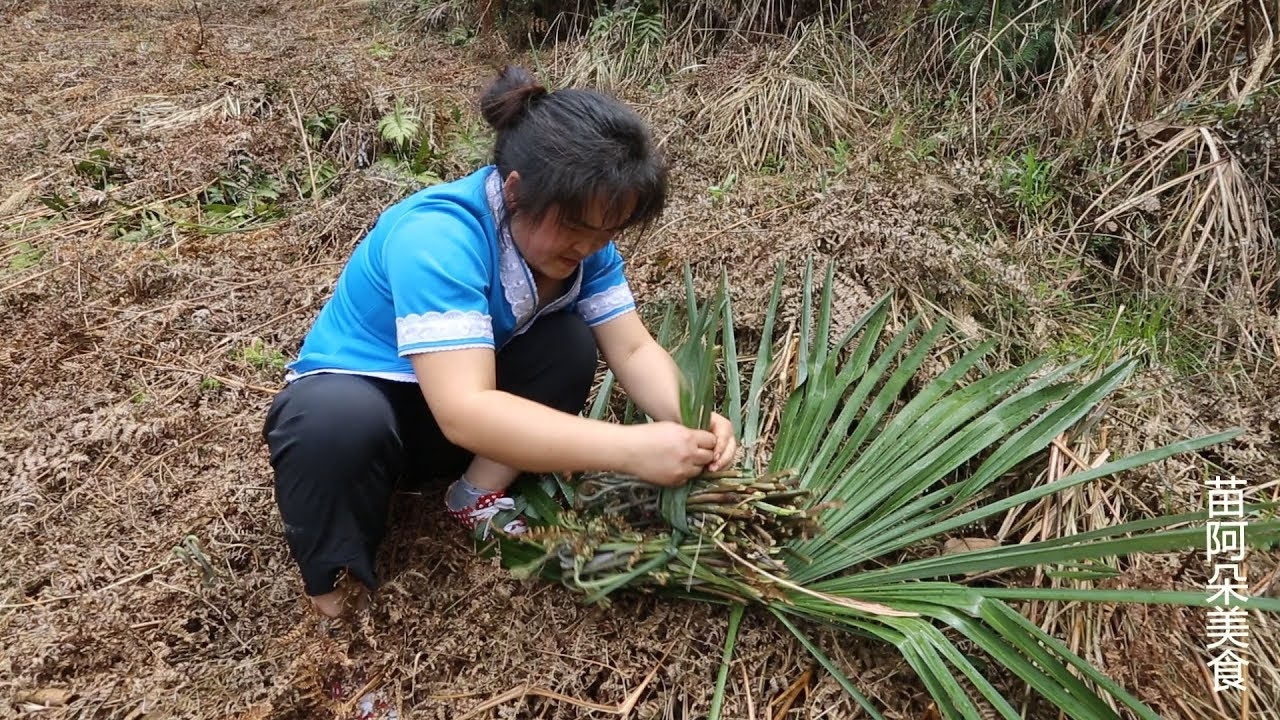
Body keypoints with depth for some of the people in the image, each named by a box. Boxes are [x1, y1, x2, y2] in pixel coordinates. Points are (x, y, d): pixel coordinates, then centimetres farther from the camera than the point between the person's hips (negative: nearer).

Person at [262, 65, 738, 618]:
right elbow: (464, 412, -44)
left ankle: (477, 496, -5)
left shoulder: (579, 228, -13)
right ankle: (337, 590, -13)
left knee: (572, 344, -18)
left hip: (455, 411, 6)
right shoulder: (437, 237, -35)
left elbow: (633, 350, -14)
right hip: (354, 397, -5)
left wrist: (689, 419, -34)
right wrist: (631, 449, -49)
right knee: (342, 422, -39)